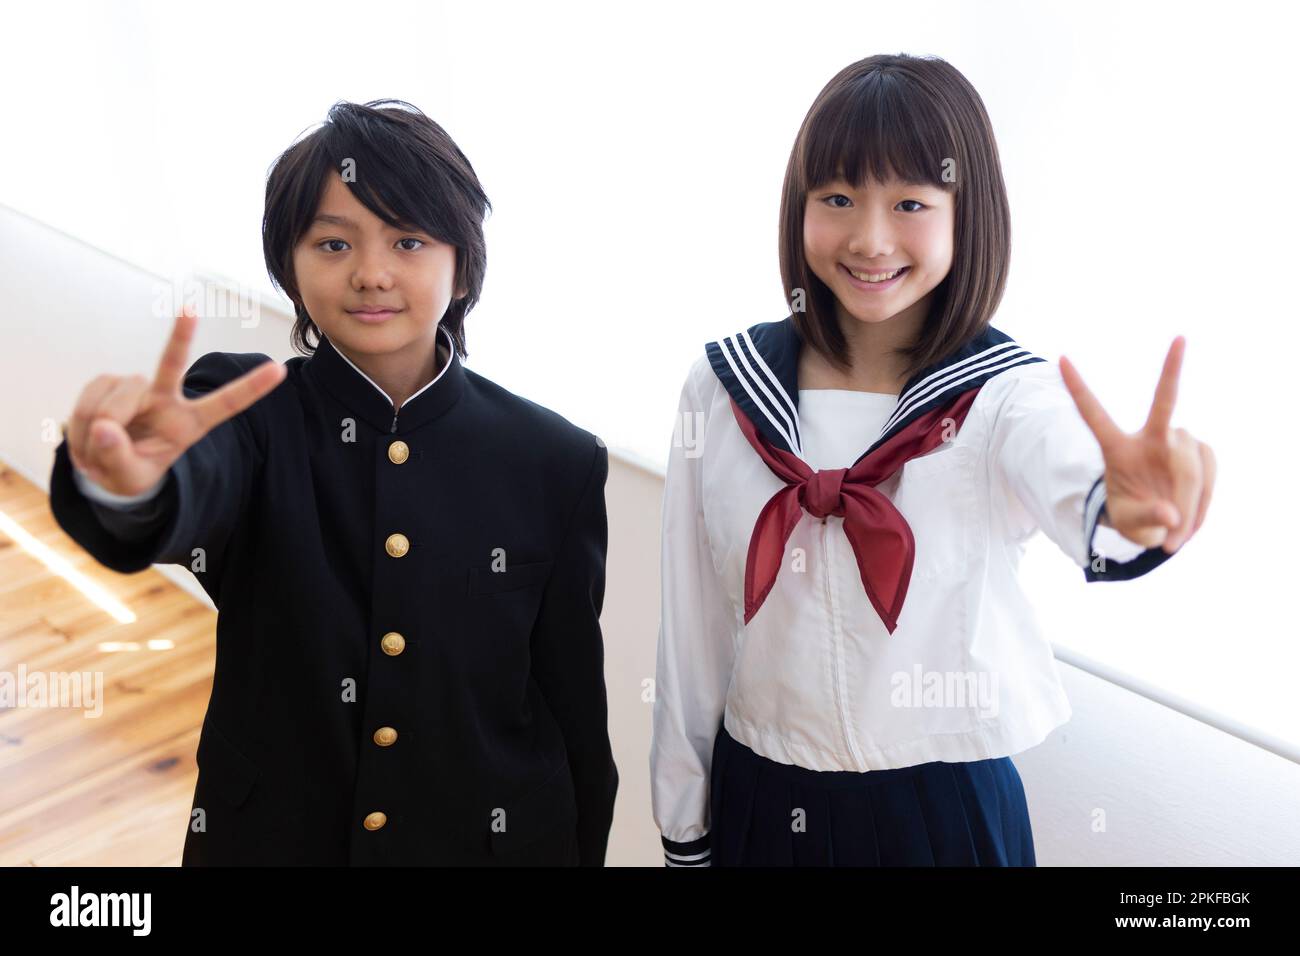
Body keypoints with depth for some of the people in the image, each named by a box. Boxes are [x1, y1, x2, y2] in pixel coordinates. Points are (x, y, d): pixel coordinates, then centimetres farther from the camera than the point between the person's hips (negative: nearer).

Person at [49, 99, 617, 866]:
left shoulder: (554, 461, -10)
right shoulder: (250, 411, -11)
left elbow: (574, 698, -4)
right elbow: (197, 494, -35)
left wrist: (583, 850, 3)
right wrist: (129, 484, -56)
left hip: (491, 837, 0)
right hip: (270, 836, 1)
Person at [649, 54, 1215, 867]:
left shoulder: (1006, 396, -13)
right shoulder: (723, 389, -7)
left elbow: (1076, 490, -36)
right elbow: (690, 638, -2)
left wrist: (1130, 511, -60)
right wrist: (684, 836, 4)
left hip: (948, 808, -1)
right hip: (759, 800, 2)